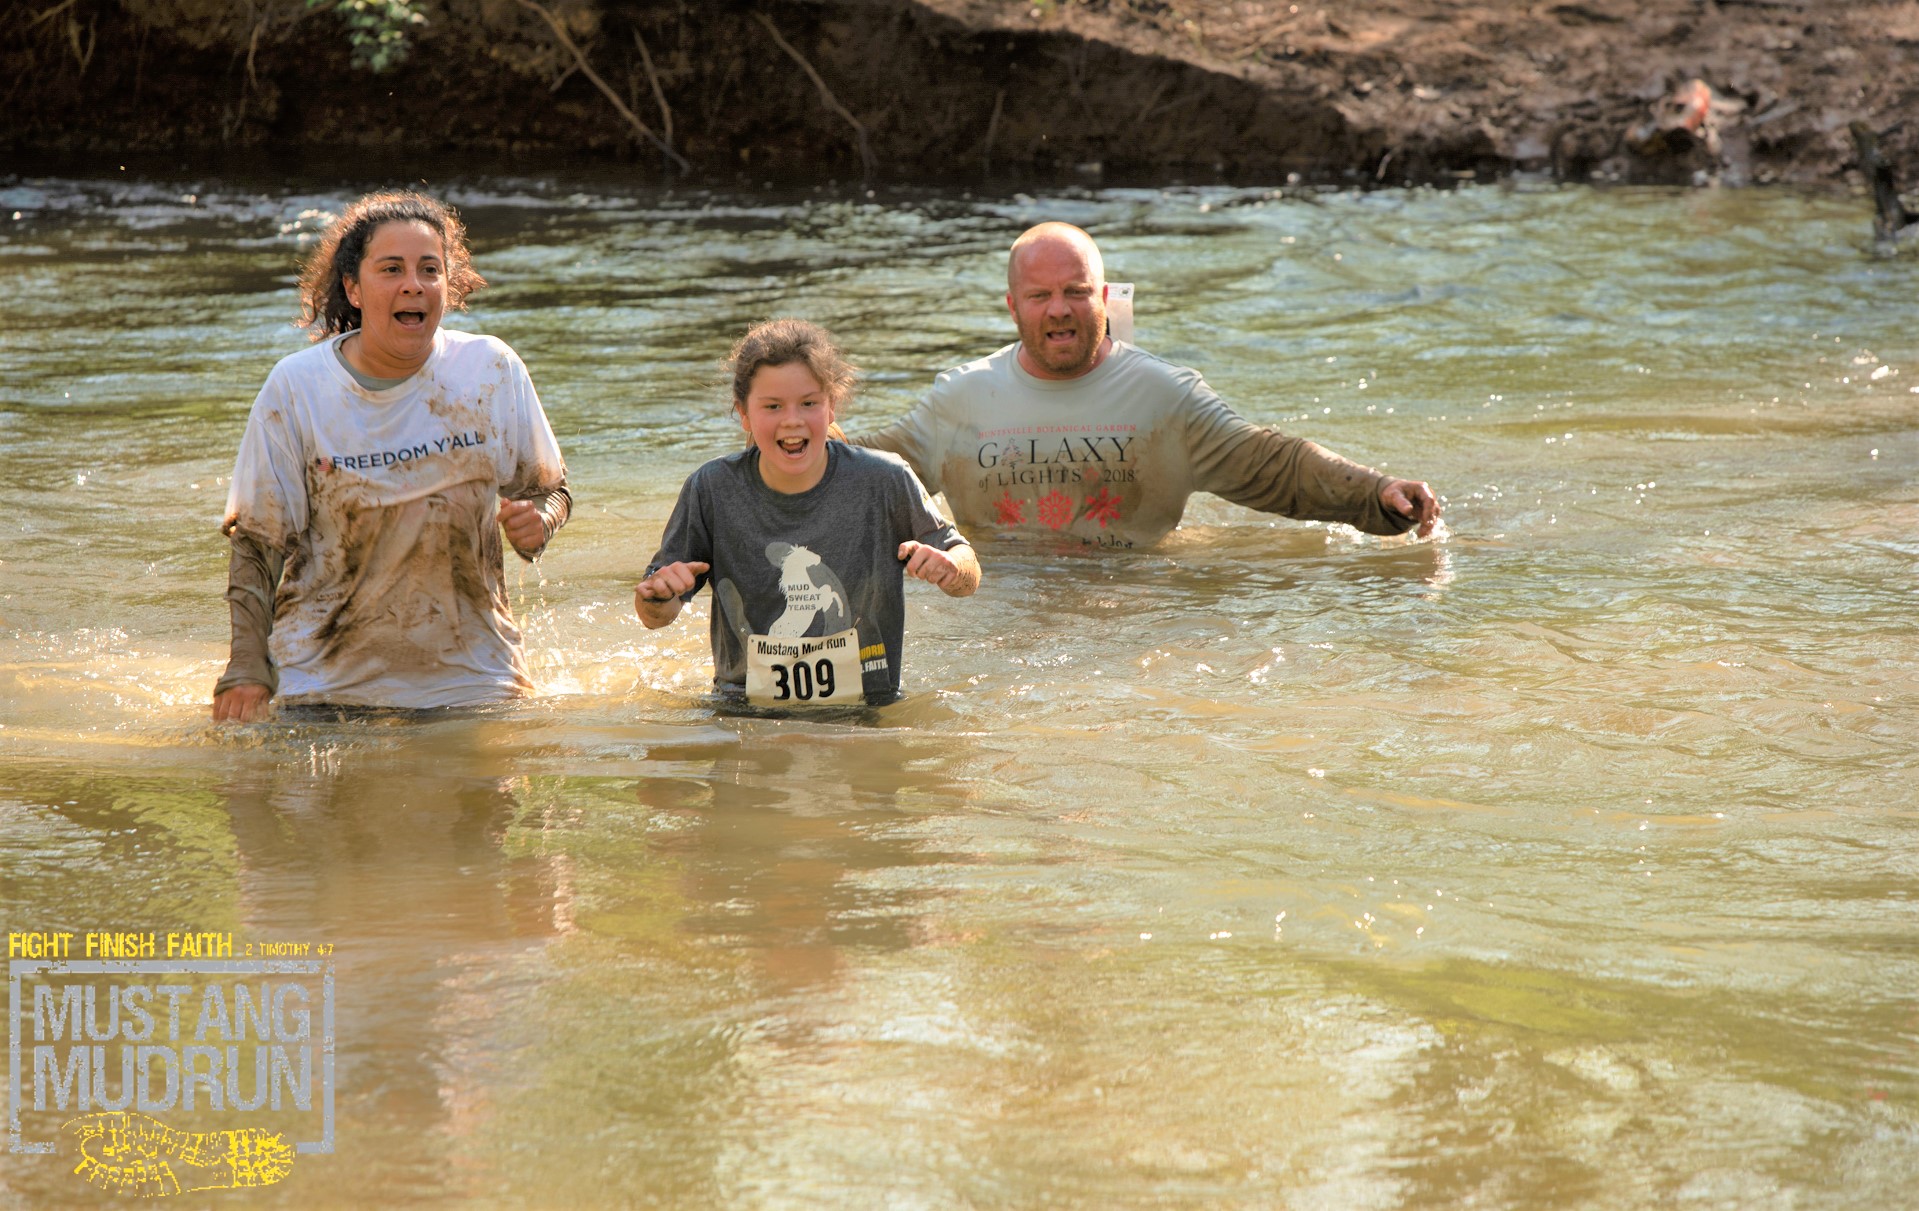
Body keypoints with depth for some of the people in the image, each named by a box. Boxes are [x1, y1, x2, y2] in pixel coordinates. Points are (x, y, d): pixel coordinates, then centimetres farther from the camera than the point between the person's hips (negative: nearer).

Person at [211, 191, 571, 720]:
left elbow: (548, 489, 10)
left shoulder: (494, 372, -4)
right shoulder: (295, 388, -7)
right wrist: (247, 669, -9)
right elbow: (256, 540, -1)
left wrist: (537, 520, -13)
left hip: (470, 676, 1)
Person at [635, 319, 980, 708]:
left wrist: (949, 567, -17)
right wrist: (658, 592, -19)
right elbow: (656, 617, 5)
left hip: (866, 710, 0)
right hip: (747, 713, 1)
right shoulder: (712, 490, -3)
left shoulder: (884, 483, -4)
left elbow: (968, 580, 7)